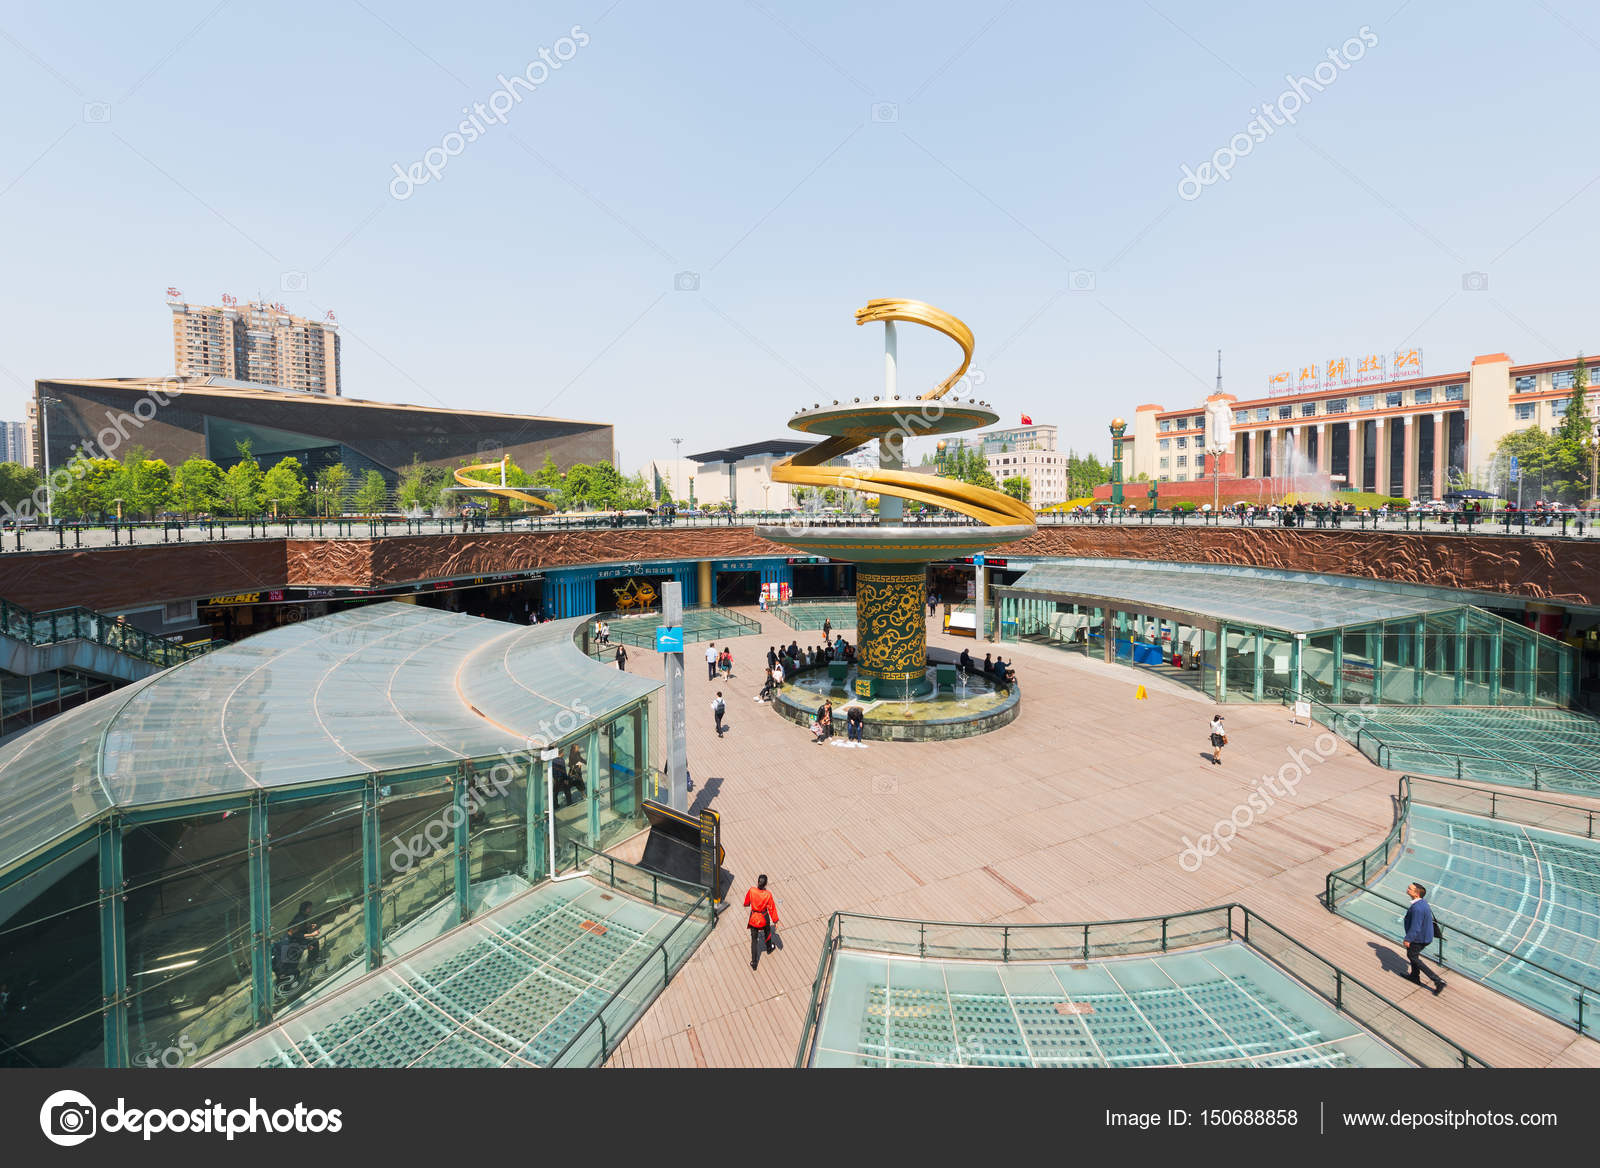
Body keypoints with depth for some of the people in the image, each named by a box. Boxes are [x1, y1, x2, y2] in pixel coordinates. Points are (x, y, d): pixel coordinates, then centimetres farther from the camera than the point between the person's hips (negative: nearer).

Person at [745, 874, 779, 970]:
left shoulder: (751, 891, -21)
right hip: (764, 918, -1)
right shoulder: (768, 895, -25)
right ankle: (769, 948, 55)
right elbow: (771, 908, -13)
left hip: (753, 918, 1)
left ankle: (754, 962, 19)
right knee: (767, 932, 30)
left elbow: (747, 902, -1)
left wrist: (746, 904, 24)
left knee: (754, 939, 14)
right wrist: (775, 920, 0)